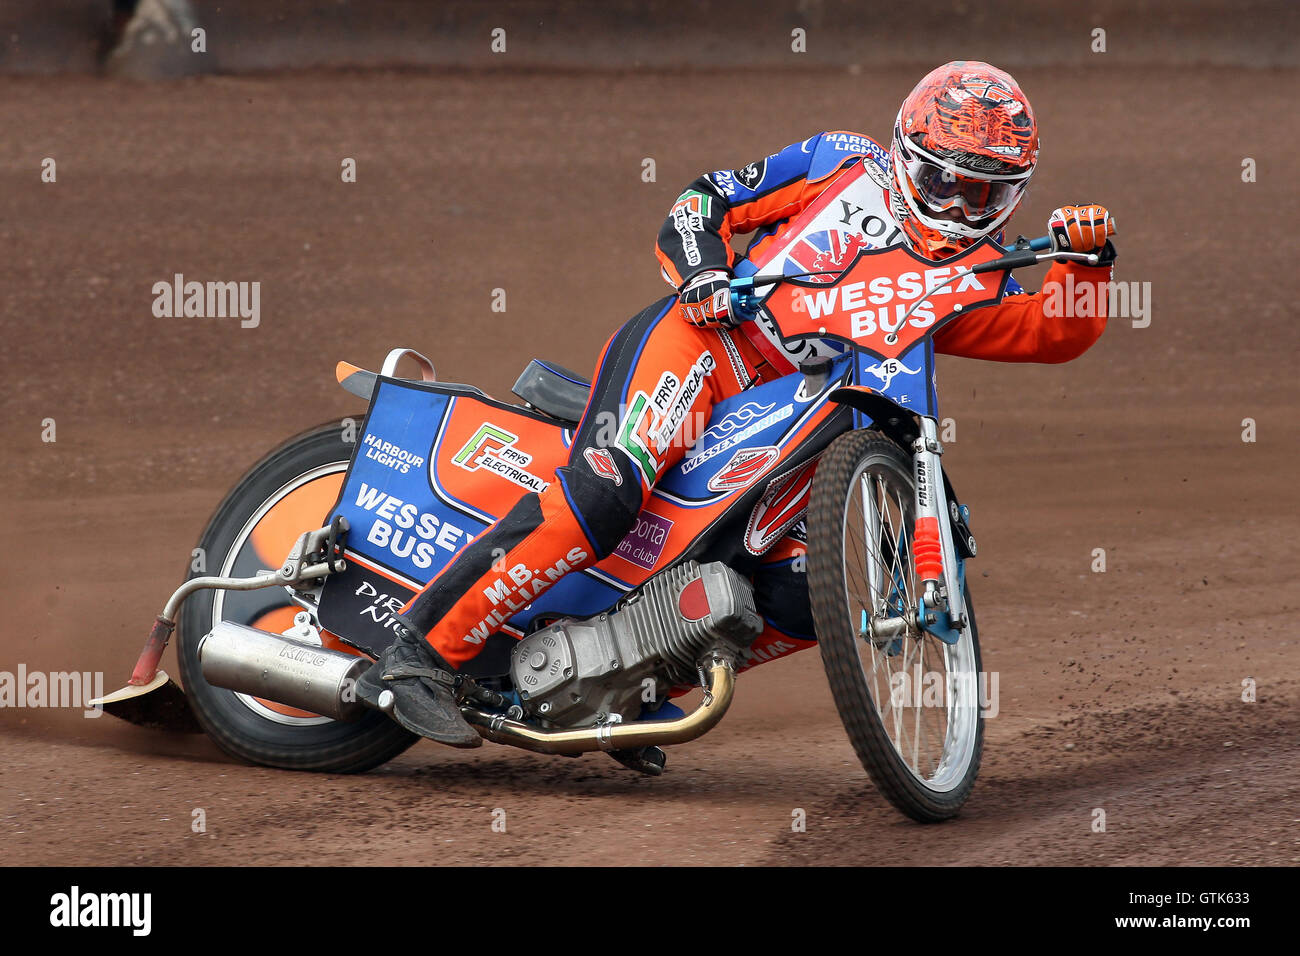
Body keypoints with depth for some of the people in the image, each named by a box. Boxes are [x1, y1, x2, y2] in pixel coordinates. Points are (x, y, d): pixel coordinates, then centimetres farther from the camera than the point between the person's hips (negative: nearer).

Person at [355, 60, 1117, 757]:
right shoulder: (846, 163, 9)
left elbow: (1057, 332, 8)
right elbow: (704, 203, 8)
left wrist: (1086, 259, -10)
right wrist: (704, 270, -12)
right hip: (704, 338, -6)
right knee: (605, 489, -31)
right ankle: (424, 653, -30)